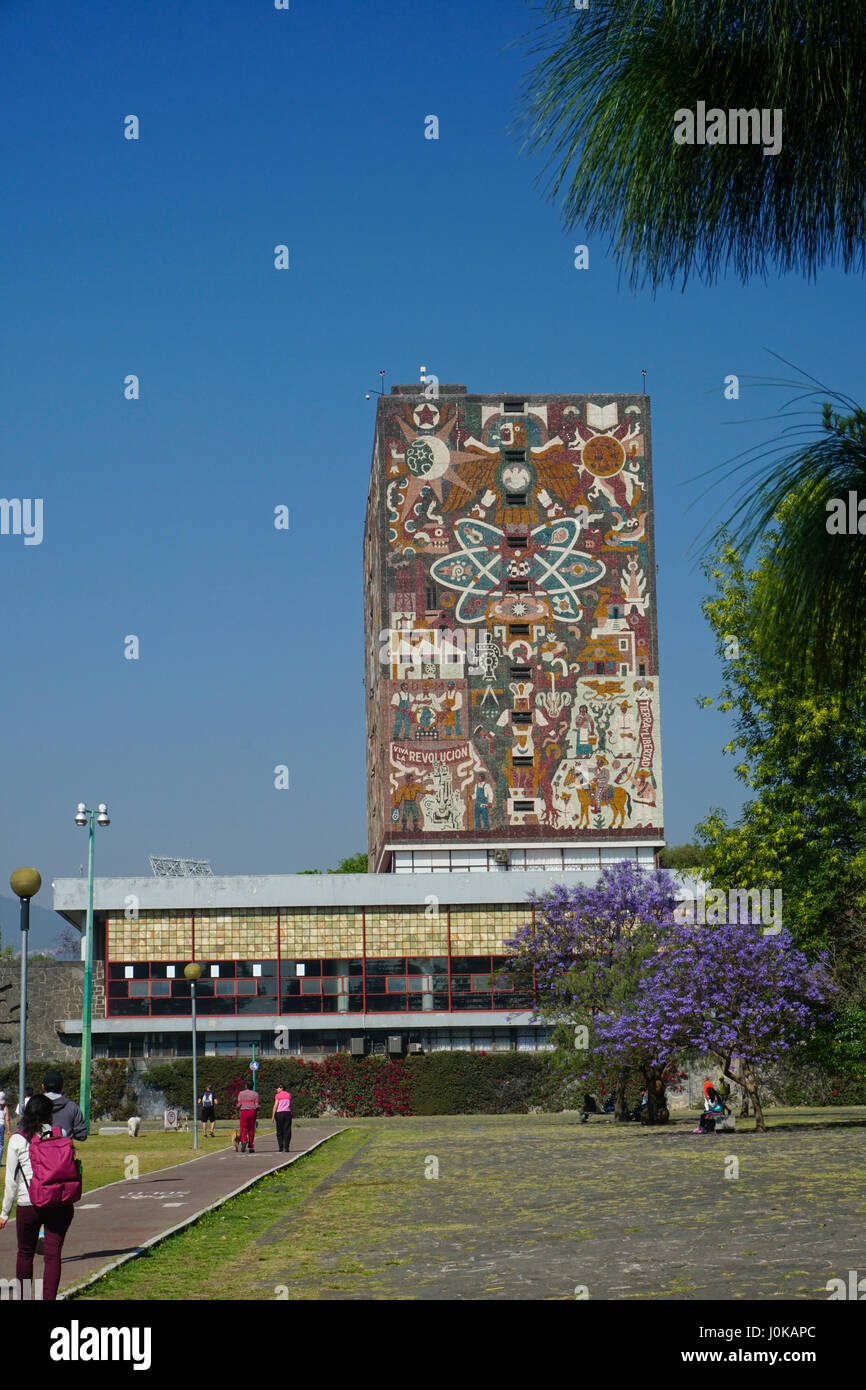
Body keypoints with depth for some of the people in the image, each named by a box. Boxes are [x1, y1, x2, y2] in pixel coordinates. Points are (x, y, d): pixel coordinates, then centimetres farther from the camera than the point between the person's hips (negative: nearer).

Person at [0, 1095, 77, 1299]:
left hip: (28, 1204, -1)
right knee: (53, 1255, 2)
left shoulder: (17, 1140, -1)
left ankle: (23, 1298, 29)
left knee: (25, 1254, 17)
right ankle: (49, 1298, -7)